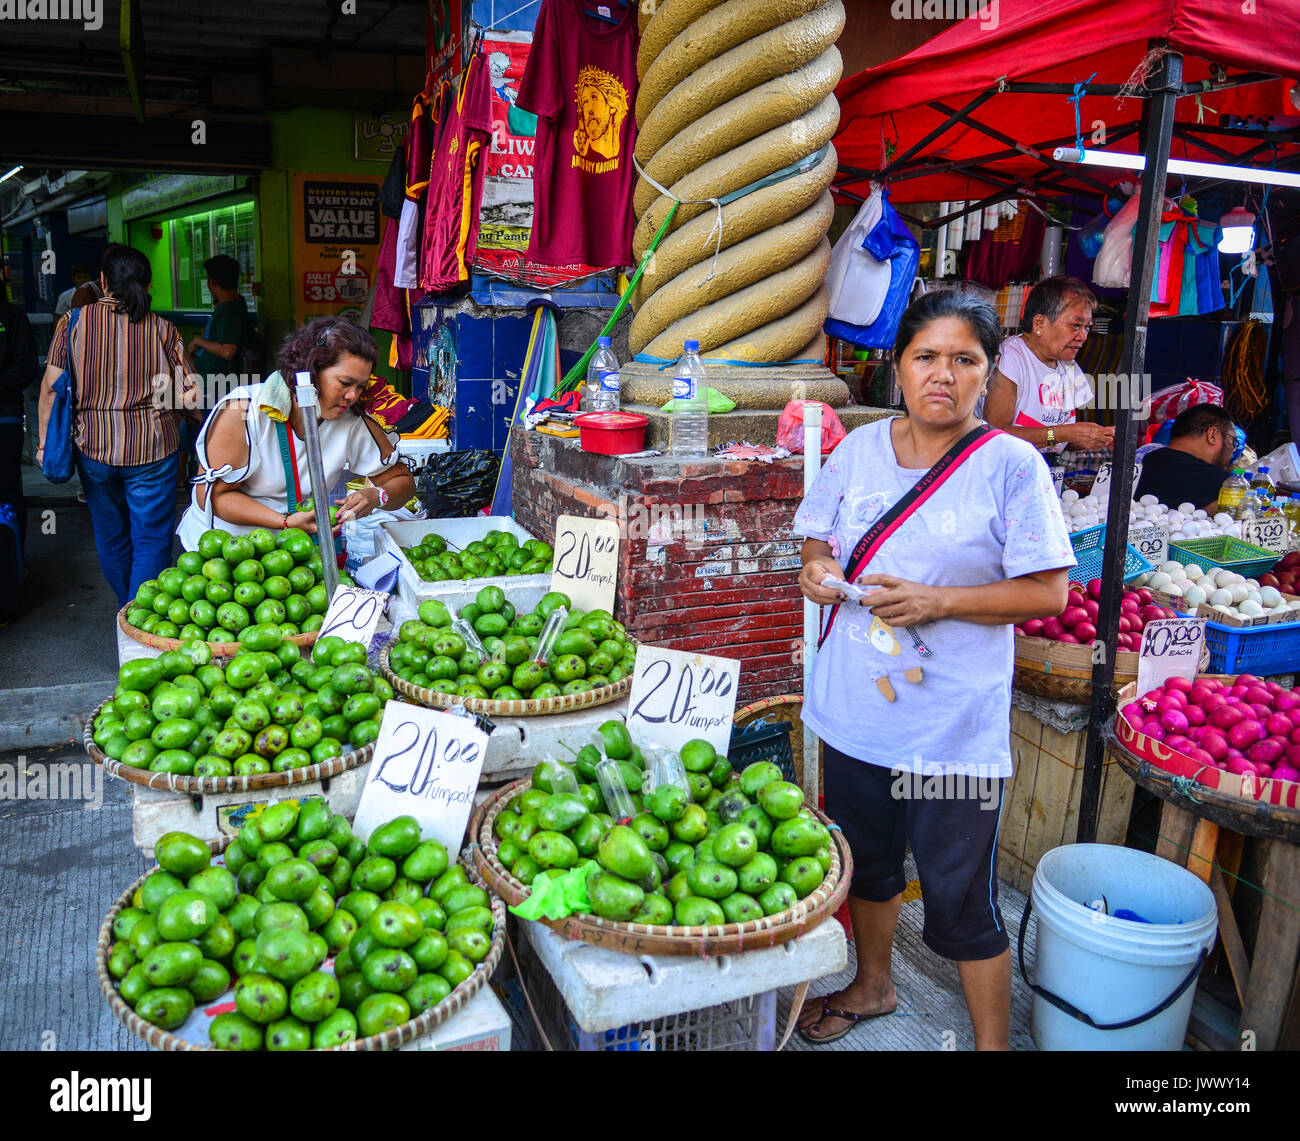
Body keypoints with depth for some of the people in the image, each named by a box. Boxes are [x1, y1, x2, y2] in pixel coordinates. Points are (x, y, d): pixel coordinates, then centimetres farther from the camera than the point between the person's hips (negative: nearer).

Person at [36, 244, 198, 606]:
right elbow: (189, 394, -7)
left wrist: (45, 442, 5)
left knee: (111, 538, 19)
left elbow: (50, 387, -4)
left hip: (92, 447, 2)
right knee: (151, 540, 4)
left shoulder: (73, 322, 0)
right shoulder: (162, 329, -4)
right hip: (151, 448, -2)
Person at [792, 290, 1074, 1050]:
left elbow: (1047, 592, -11)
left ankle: (993, 1041, 29)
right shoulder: (859, 449, 3)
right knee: (867, 858, 24)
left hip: (955, 726, -5)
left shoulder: (1011, 464, -10)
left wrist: (939, 601, -22)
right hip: (857, 706, 5)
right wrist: (818, 569, -10)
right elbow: (821, 542, 13)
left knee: (962, 901, 4)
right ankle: (873, 985, 50)